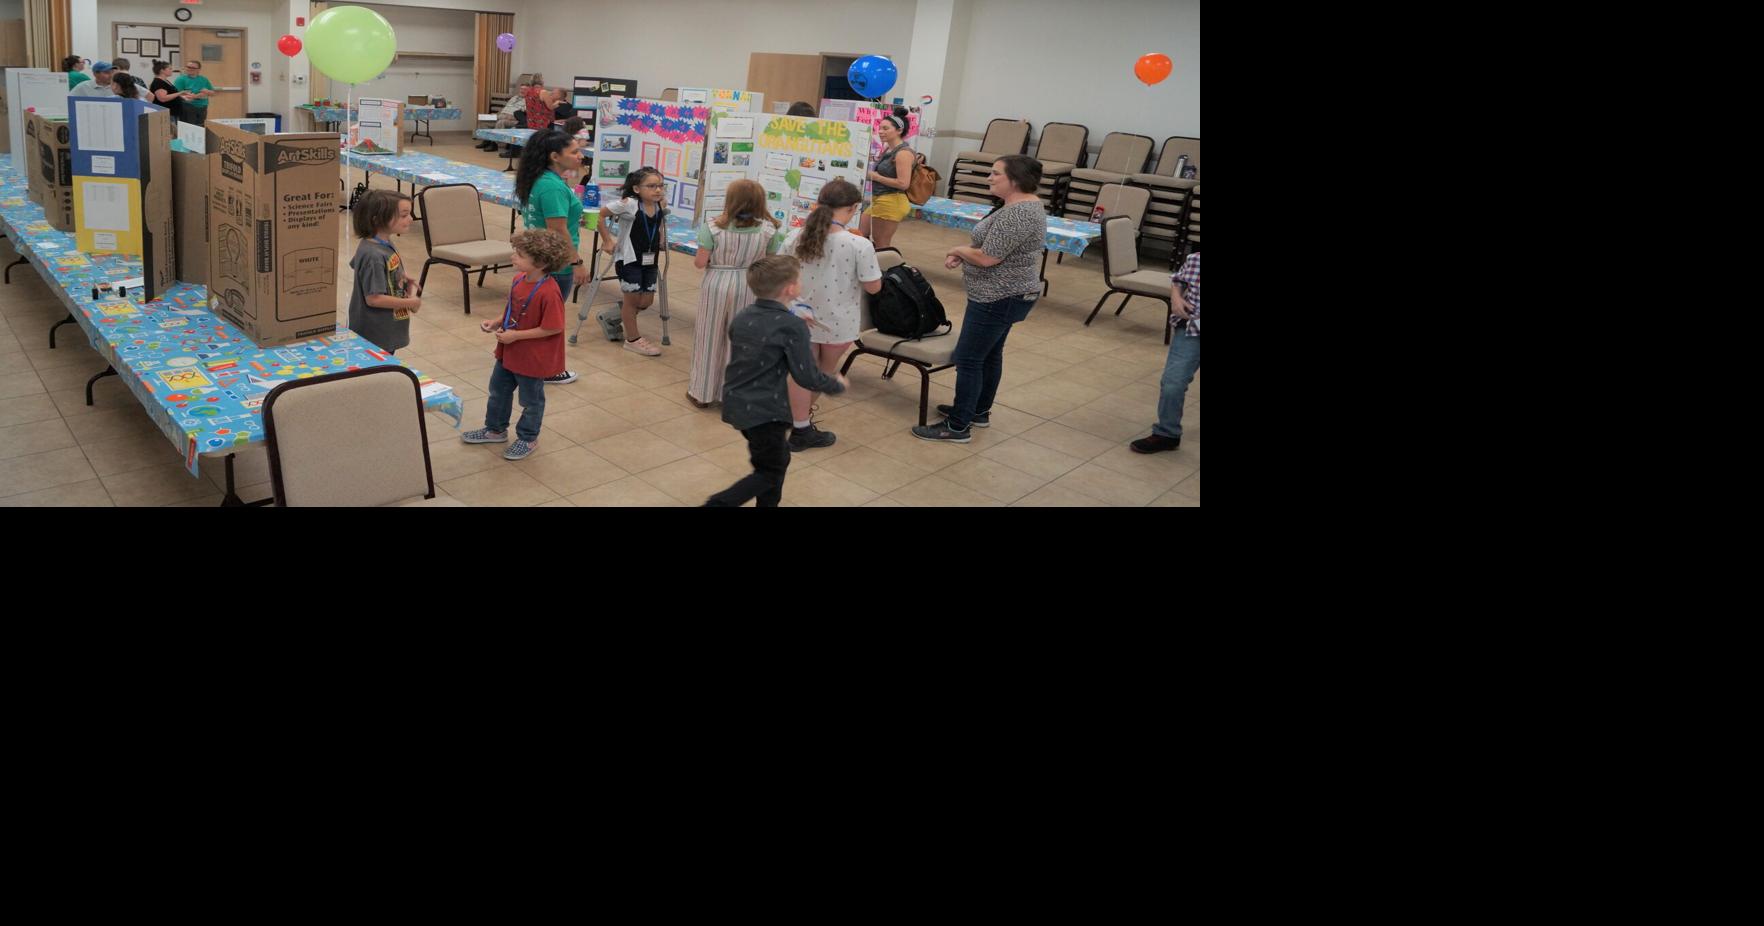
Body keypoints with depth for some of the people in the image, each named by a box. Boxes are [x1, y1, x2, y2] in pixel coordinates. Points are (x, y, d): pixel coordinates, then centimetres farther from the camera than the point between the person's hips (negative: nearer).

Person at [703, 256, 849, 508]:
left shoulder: (741, 317, 5)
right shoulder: (792, 326, -17)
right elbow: (807, 377, -16)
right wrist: (837, 385, 4)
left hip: (736, 404, 8)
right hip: (764, 411, -8)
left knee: (778, 456, 24)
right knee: (770, 472, 5)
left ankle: (768, 504, 31)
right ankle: (719, 504, -7)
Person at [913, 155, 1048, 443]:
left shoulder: (1017, 214, -24)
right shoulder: (1025, 205, 9)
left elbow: (987, 257, -26)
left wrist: (958, 250, -7)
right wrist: (964, 253, 2)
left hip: (998, 299, -11)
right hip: (1006, 296, 11)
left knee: (968, 359, -5)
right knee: (990, 354, 20)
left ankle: (957, 426, 1)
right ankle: (979, 411, 33)